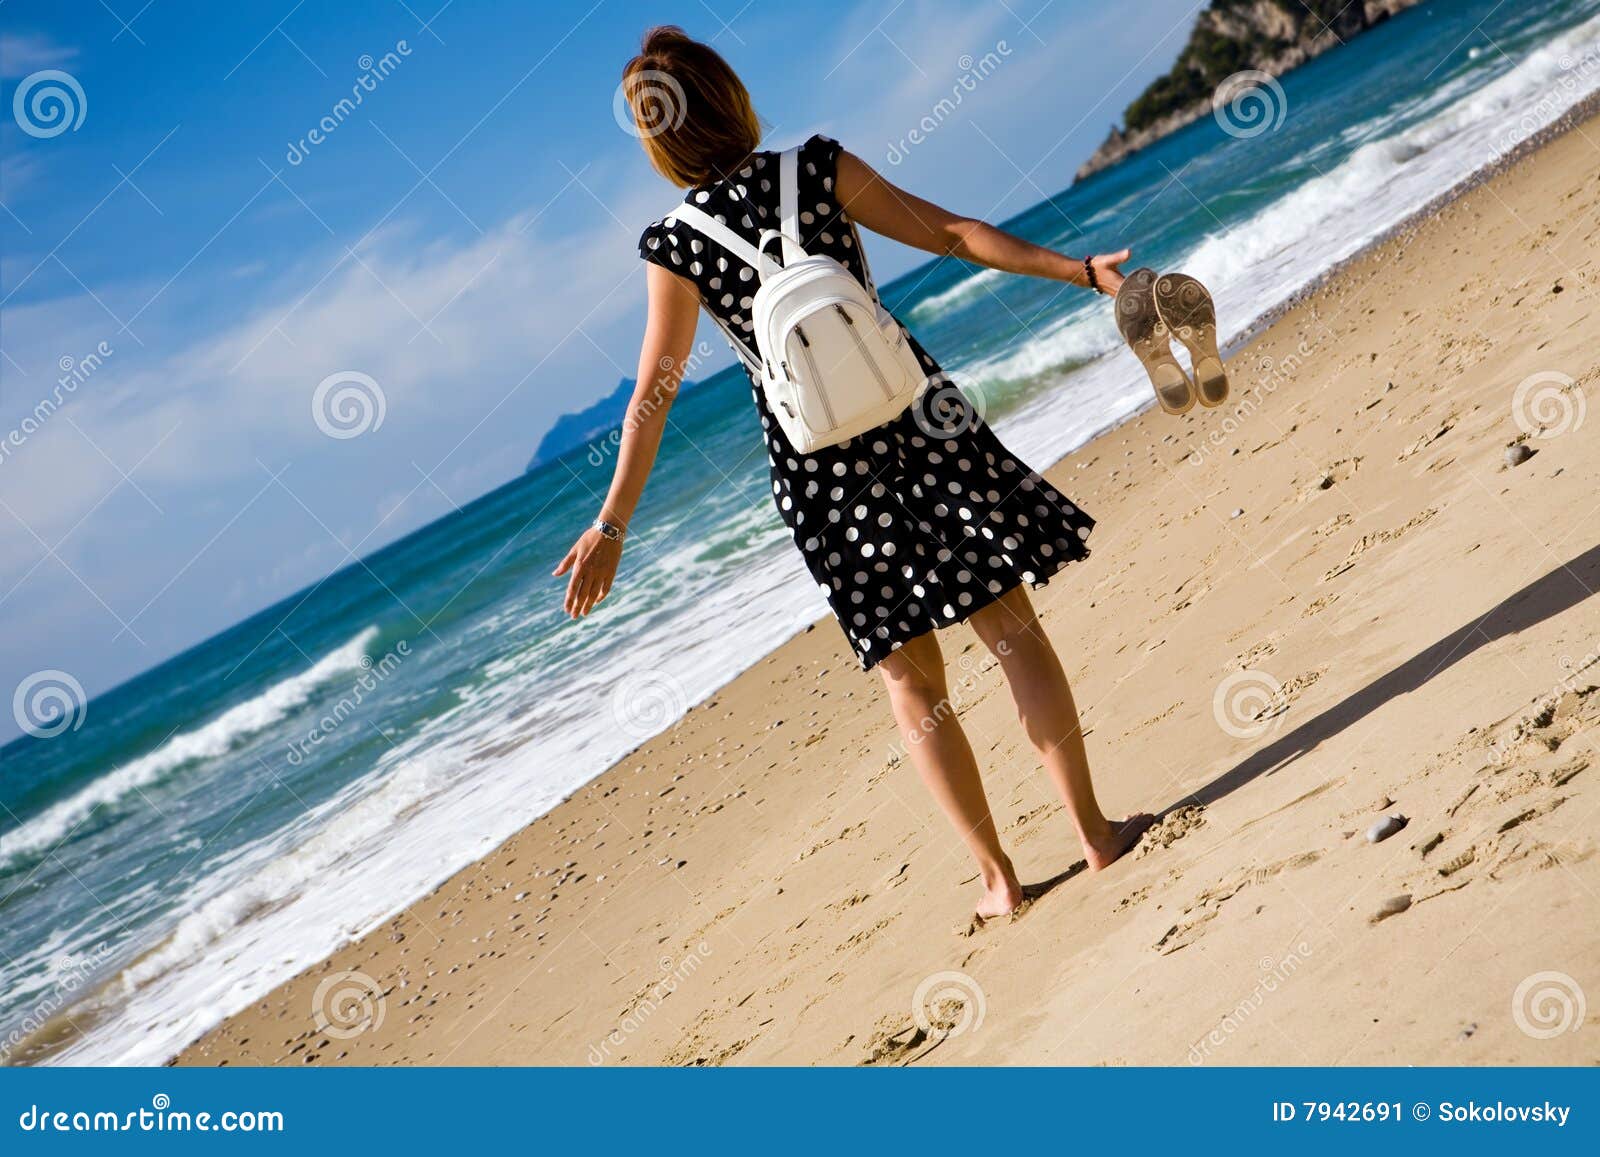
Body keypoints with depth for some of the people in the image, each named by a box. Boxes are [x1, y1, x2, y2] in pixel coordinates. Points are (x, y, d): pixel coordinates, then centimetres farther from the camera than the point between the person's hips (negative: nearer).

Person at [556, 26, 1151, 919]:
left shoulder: (674, 248, -4)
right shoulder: (818, 169, -2)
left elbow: (653, 396, -5)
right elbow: (951, 233, 0)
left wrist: (612, 526, -1)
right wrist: (1078, 270, 7)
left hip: (820, 468, 0)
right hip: (917, 419, 1)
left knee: (911, 681, 10)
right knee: (1012, 626, 8)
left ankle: (1000, 876, 14)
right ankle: (1096, 832, 12)